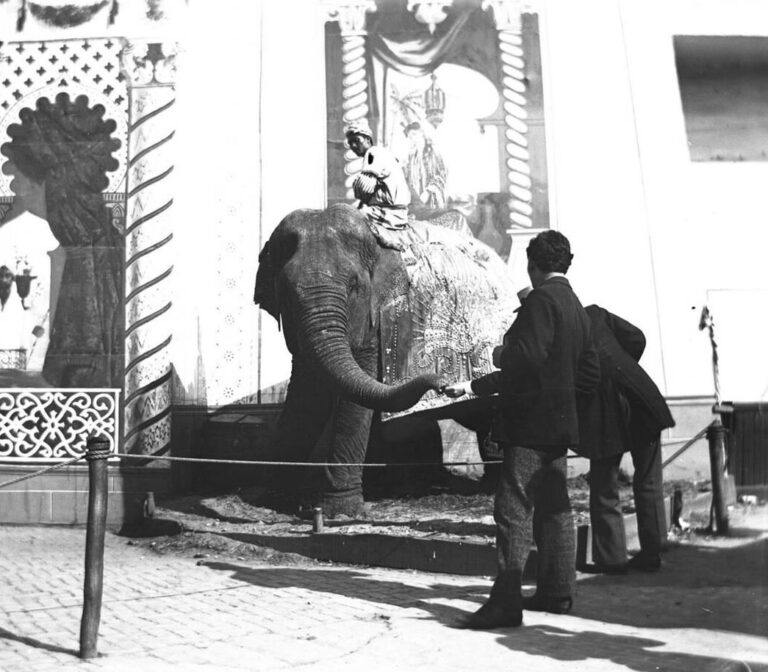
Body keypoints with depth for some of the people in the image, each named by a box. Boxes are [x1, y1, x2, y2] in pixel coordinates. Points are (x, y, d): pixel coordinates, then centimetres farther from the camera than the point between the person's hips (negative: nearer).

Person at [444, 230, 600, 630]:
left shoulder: (541, 300, -12)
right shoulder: (576, 308, 16)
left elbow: (526, 361, -22)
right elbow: (590, 375, 19)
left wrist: (475, 386, -18)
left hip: (531, 423, -10)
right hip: (559, 422, 10)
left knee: (513, 509, -10)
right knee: (553, 507, 14)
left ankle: (506, 603, -11)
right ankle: (556, 592, 22)